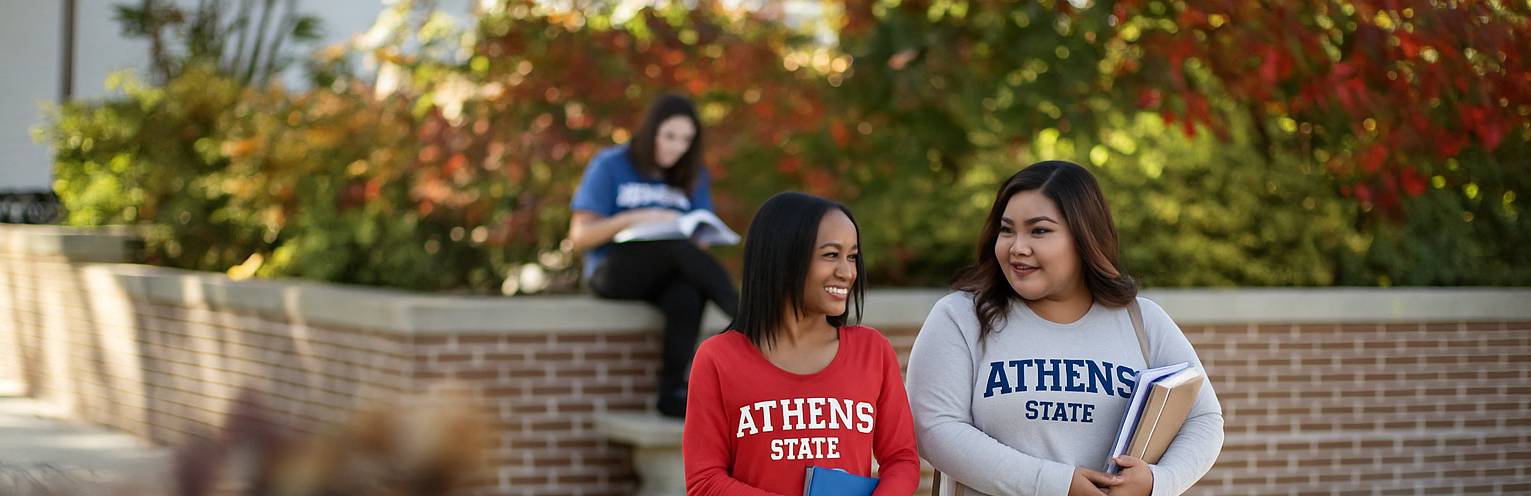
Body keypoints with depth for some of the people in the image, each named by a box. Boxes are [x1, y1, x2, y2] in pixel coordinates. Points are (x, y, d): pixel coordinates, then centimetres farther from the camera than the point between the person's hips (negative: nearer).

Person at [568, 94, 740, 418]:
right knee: (677, 247, -35)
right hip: (613, 272, -3)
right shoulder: (610, 165, 2)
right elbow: (579, 237, -3)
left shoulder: (692, 176, 13)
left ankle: (672, 393, -37)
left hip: (667, 278, 3)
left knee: (687, 298, -36)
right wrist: (632, 219, -18)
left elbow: (699, 242, 9)